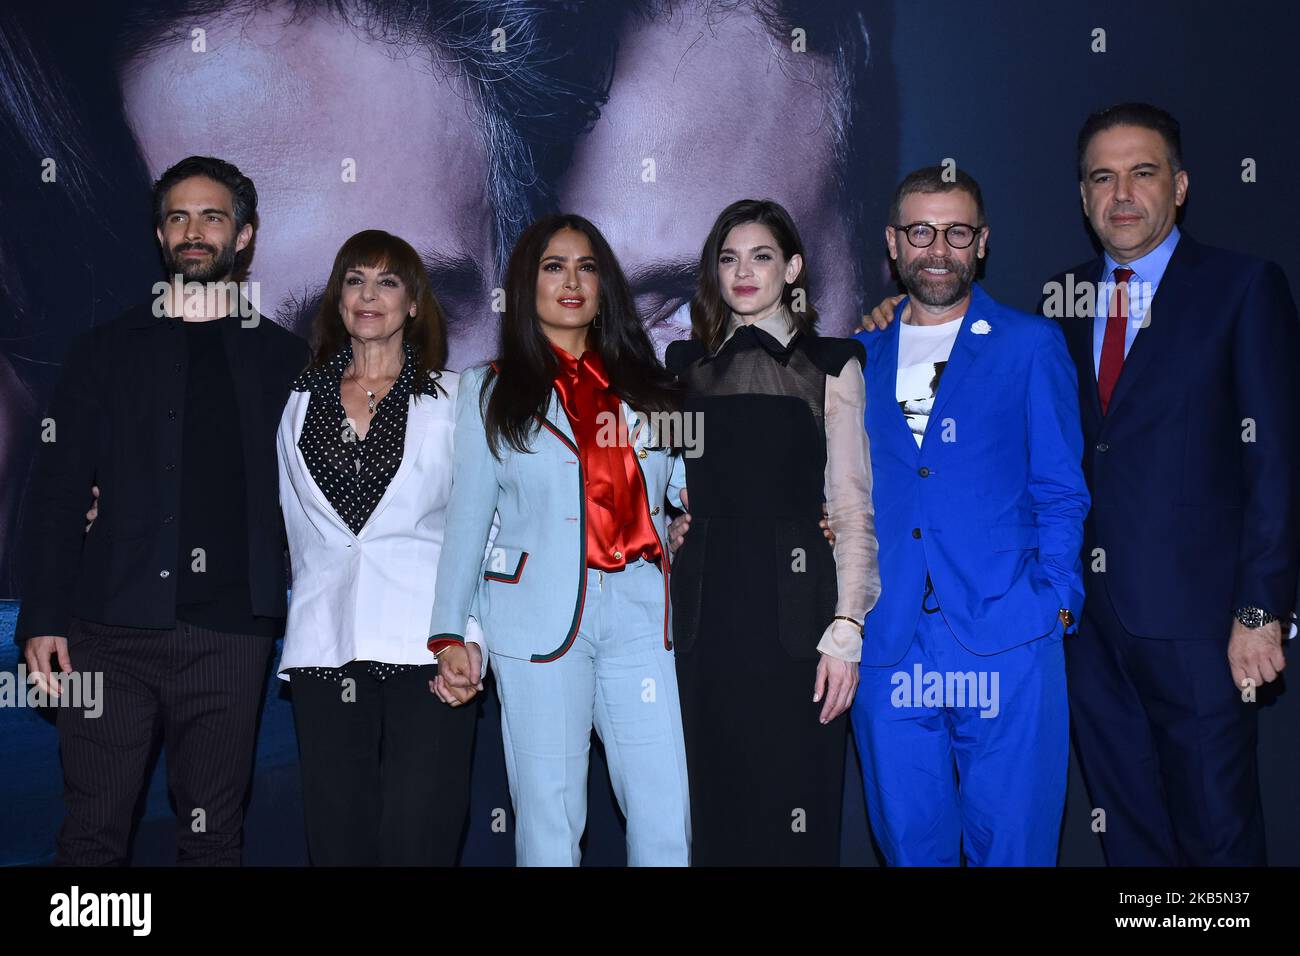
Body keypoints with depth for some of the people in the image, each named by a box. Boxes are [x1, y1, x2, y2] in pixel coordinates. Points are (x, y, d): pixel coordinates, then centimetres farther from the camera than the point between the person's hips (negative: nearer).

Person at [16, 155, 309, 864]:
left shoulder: (283, 359, 11)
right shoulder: (105, 350, 11)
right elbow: (58, 493, 6)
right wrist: (42, 620, -2)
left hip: (229, 631, 0)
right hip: (112, 627, 0)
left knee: (212, 834, 6)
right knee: (93, 833, 3)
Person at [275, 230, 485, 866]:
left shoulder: (451, 400, 6)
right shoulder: (301, 400, 14)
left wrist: (465, 639, -2)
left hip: (426, 646, -3)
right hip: (325, 645, 3)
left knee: (418, 840, -6)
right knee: (338, 839, 5)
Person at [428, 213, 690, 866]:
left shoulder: (642, 383, 17)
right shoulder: (490, 391, 11)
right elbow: (466, 519, 7)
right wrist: (450, 635, 0)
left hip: (639, 613, 2)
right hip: (540, 617, -2)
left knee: (668, 823, -2)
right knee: (550, 818, 1)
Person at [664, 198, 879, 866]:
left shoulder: (829, 366, 3)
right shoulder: (688, 365, 13)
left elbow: (853, 509, -3)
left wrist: (845, 630, -11)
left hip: (792, 604, -3)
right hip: (704, 603, 3)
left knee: (793, 801, -1)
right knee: (713, 800, 7)